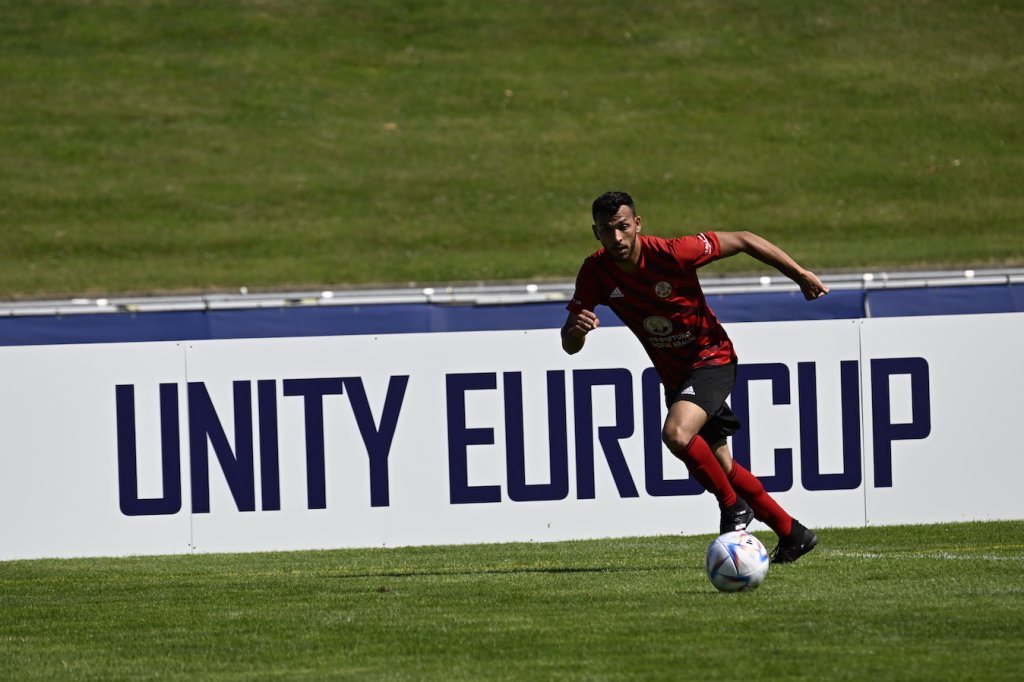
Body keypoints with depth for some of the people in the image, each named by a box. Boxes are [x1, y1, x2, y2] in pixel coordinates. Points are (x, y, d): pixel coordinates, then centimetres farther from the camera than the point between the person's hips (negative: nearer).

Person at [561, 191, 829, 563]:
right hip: (673, 375, 6)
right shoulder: (596, 272, -13)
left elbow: (742, 241, -15)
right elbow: (569, 346, -11)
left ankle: (733, 506, -8)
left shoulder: (672, 253, -26)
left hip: (711, 359, -6)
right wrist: (577, 329, -36)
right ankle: (792, 533, 30)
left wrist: (801, 275, -12)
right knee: (718, 465, 14)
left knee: (677, 434, -30)